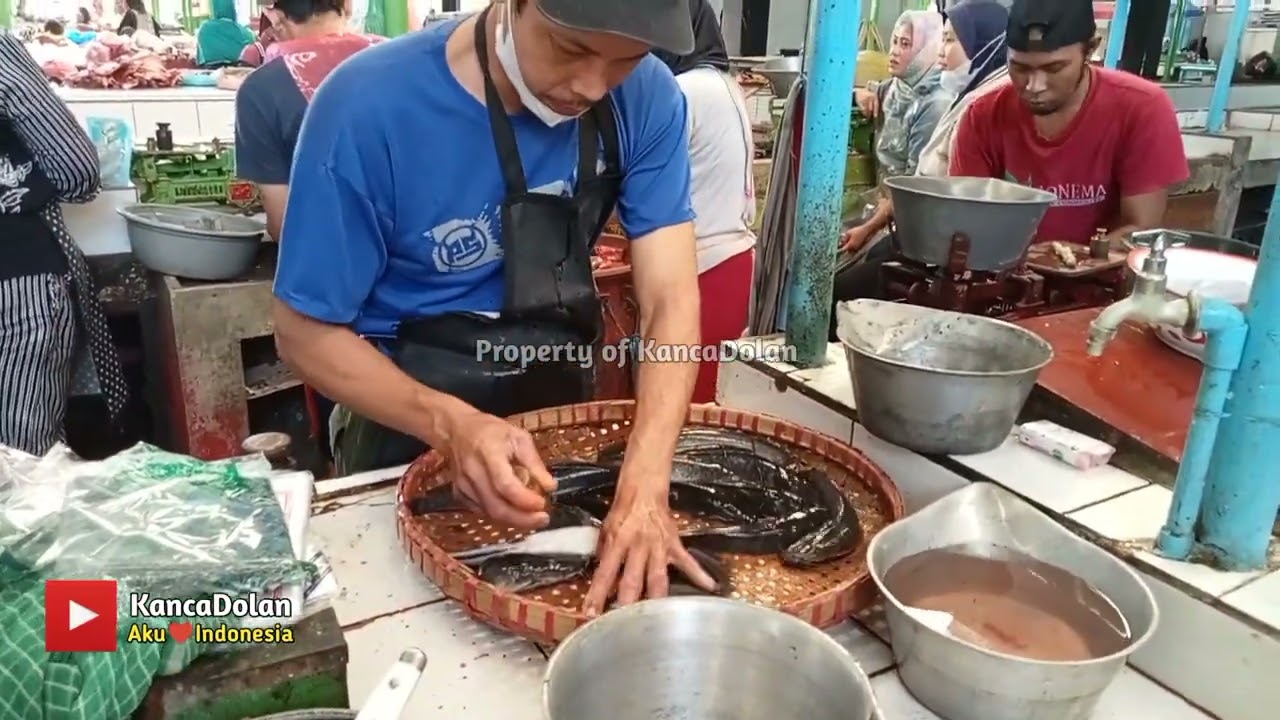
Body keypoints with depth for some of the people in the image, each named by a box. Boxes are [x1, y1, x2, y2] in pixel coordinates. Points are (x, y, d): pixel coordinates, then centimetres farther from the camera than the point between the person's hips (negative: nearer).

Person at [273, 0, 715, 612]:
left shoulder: (645, 97, -17)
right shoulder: (368, 105, -26)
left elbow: (671, 301, -22)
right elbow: (306, 332, -19)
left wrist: (643, 486, -37)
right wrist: (450, 424, -36)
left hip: (561, 413, 3)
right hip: (411, 432, -3)